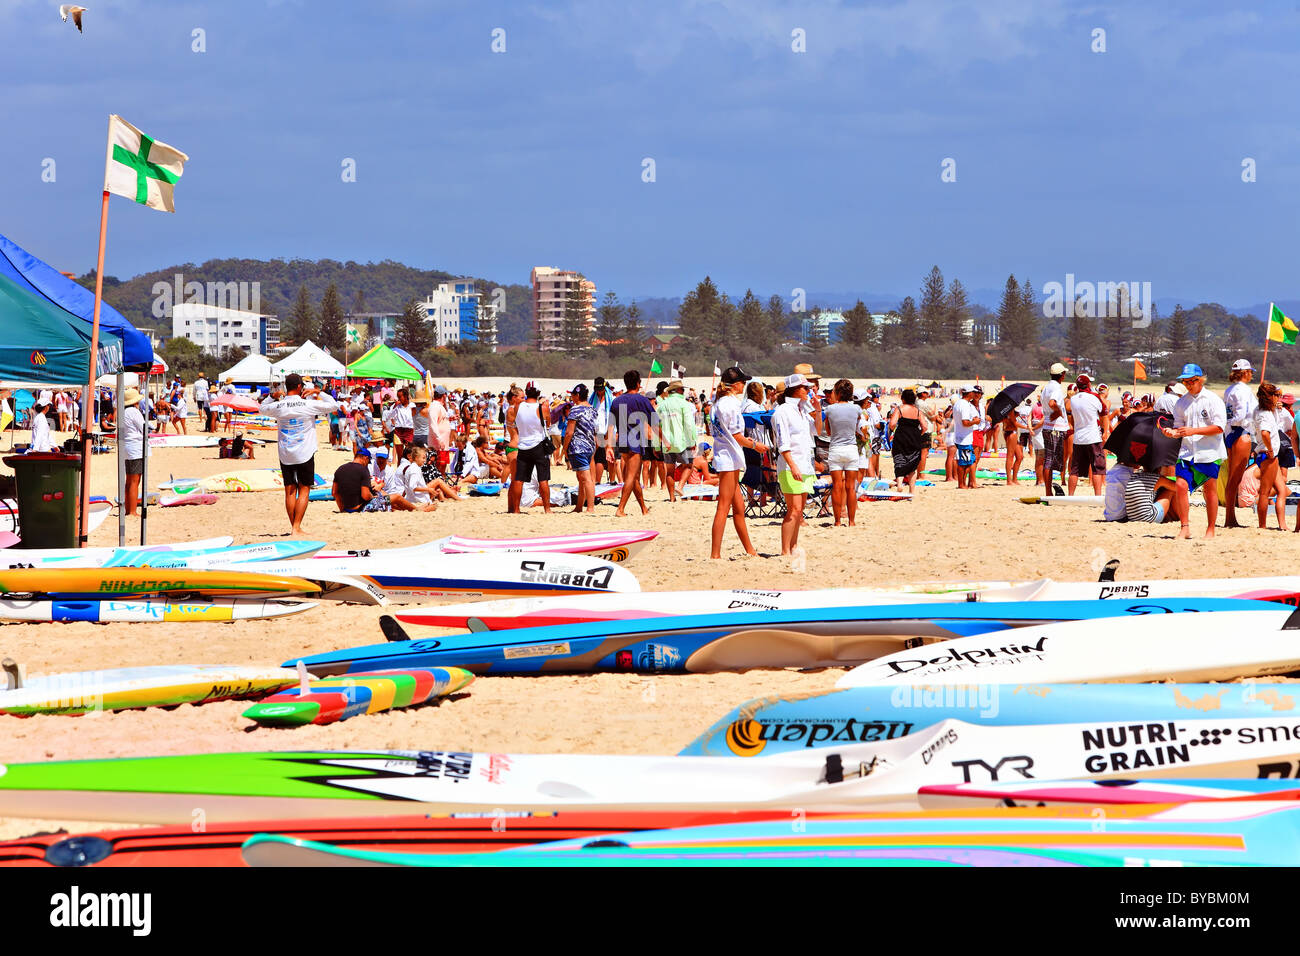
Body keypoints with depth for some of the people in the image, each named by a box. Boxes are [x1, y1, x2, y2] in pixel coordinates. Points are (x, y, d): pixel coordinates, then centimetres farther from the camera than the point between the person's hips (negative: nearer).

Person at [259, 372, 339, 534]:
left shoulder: (278, 406, -3)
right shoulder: (308, 405, -11)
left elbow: (262, 409, 20)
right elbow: (333, 405, -1)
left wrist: (272, 396, 14)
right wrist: (318, 393, 6)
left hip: (285, 456, 3)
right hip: (304, 454, -3)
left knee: (290, 492, 9)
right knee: (304, 490, 1)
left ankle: (294, 526, 11)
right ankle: (296, 527, -8)